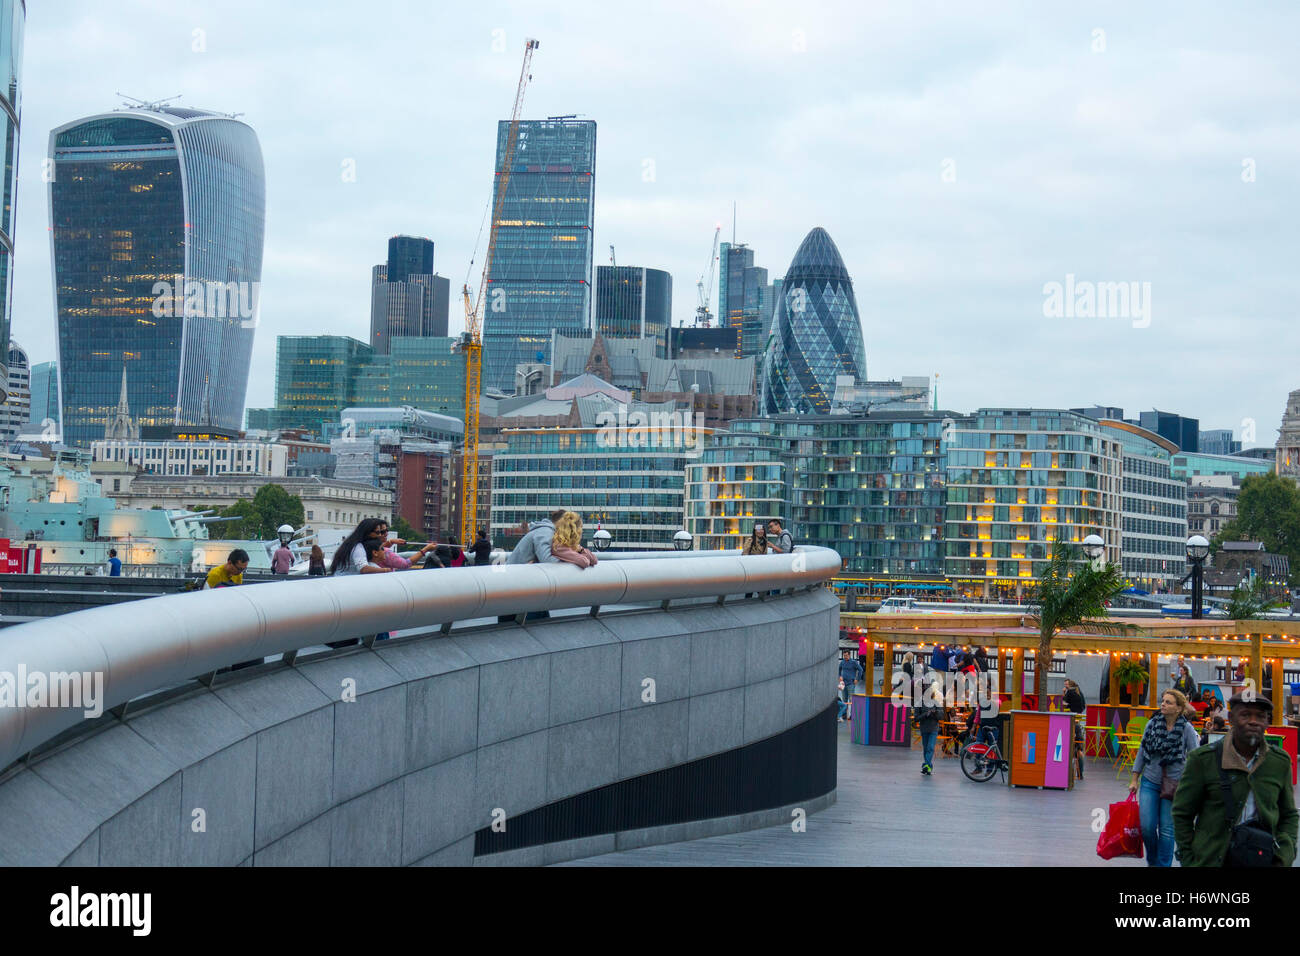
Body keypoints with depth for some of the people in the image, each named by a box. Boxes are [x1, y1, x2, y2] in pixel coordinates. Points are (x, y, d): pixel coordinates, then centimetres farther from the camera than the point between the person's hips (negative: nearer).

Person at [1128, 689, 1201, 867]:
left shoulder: (1186, 729, -7)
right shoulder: (1152, 724, 1)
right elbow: (1141, 752, 10)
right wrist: (1134, 780, 9)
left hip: (1173, 785, -2)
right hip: (1150, 782, 2)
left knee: (1167, 829, 1)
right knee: (1147, 826, -1)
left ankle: (1163, 864, 14)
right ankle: (1152, 860, 24)